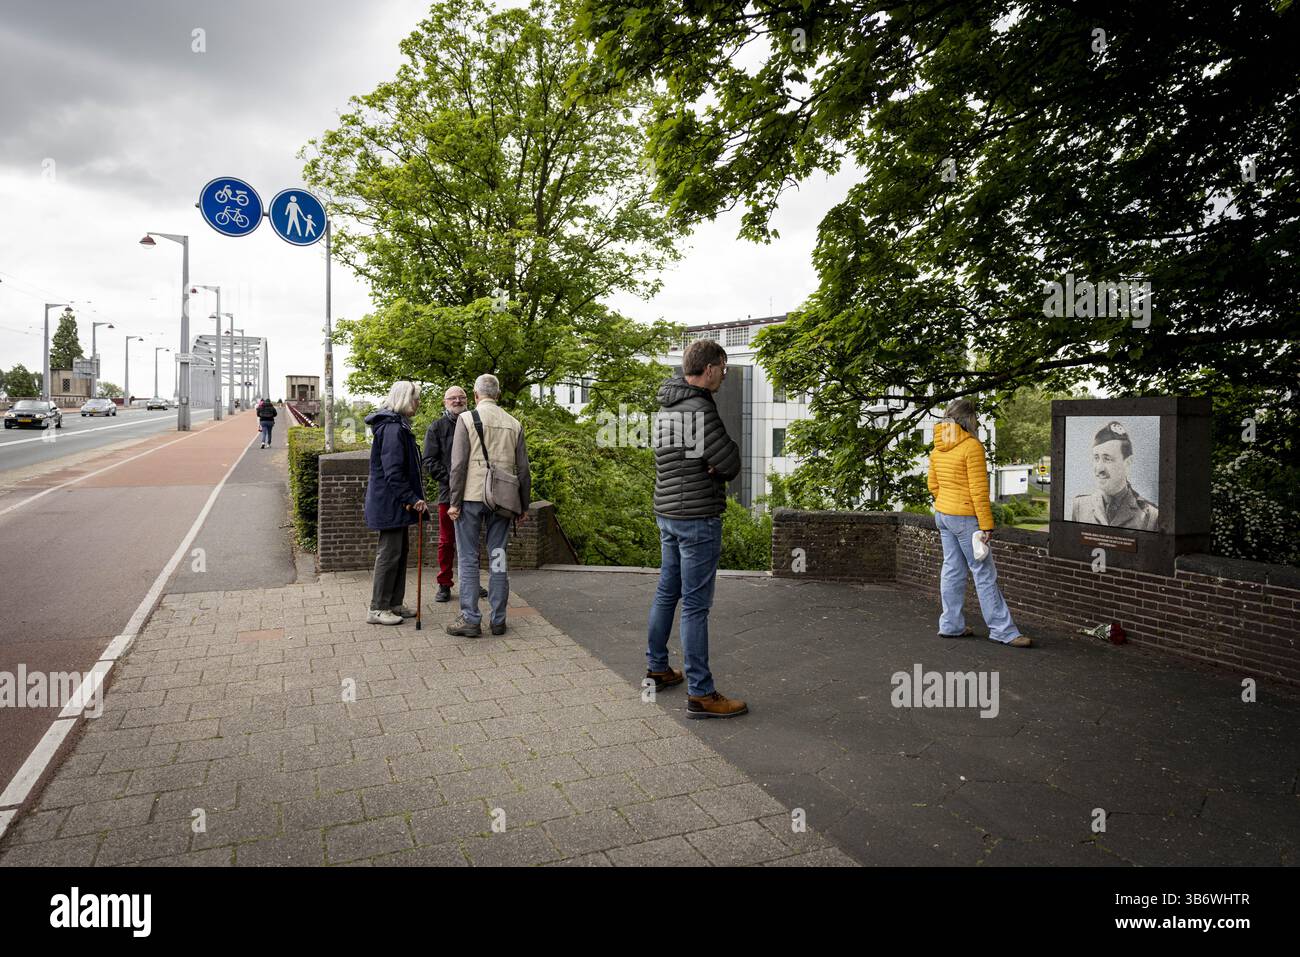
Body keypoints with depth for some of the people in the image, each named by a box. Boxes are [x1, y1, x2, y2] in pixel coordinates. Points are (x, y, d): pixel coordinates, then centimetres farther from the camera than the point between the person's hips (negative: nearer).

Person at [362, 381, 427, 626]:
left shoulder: (397, 425, 16)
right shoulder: (393, 428, -18)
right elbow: (393, 471, -23)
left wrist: (410, 498, 15)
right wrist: (412, 498, -22)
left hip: (395, 502, 11)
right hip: (390, 502, -11)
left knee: (401, 550, 15)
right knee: (389, 553, -3)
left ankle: (394, 603, 24)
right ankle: (378, 609, 6)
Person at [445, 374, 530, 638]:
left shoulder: (467, 419, -3)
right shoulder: (514, 424, 8)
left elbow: (458, 464, -9)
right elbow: (523, 469, 8)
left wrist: (454, 502, -4)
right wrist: (524, 505, 14)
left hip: (472, 497, -3)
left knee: (469, 559, 4)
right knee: (498, 557, 9)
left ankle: (470, 619, 5)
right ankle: (498, 619, 14)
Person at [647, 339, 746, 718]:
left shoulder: (666, 408, 12)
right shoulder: (700, 410, -18)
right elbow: (731, 465, -17)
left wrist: (710, 463, -3)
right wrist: (718, 464, 5)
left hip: (667, 513, 9)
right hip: (698, 516, -9)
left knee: (667, 592, 19)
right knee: (695, 605, -5)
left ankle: (657, 669, 30)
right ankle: (700, 694, 2)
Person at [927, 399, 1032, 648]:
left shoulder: (938, 449, 8)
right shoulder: (972, 446, -16)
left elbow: (933, 484, 14)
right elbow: (978, 489, -18)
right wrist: (986, 524, -15)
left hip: (943, 514, 8)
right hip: (965, 517, -8)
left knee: (952, 569, 13)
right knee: (984, 574, -2)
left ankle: (950, 625, 18)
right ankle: (1003, 630, 4)